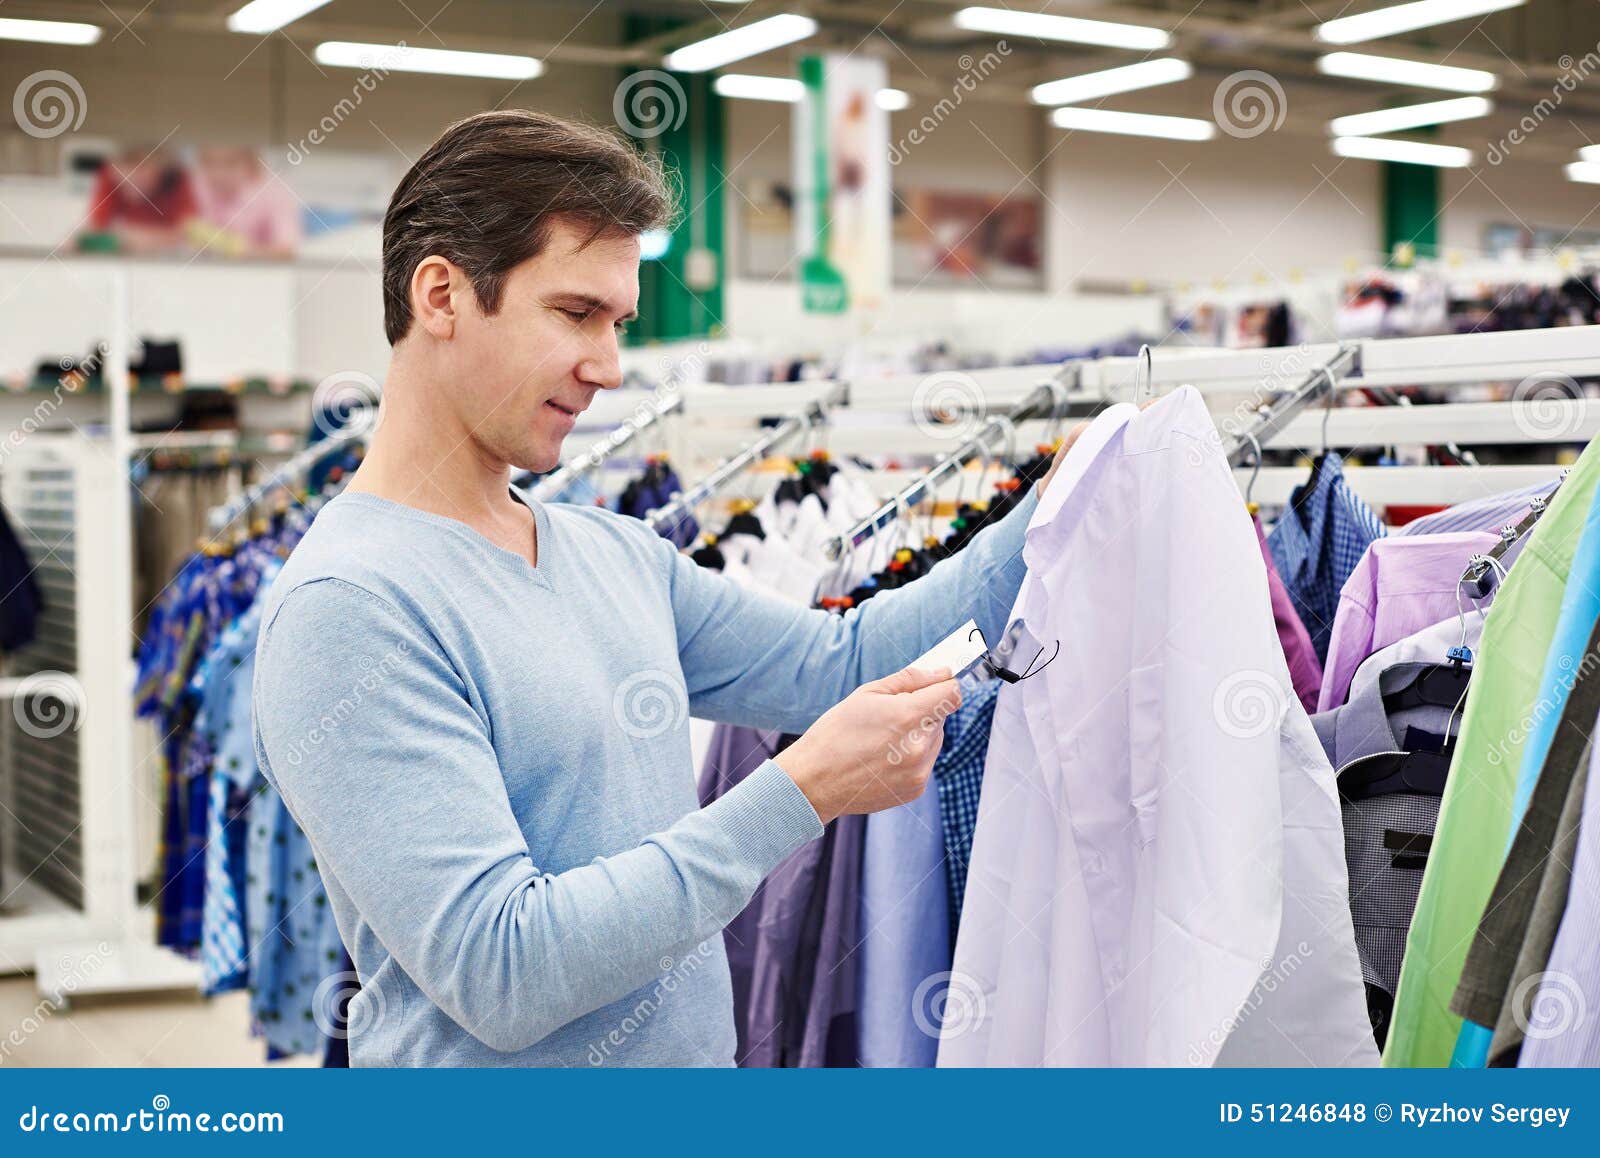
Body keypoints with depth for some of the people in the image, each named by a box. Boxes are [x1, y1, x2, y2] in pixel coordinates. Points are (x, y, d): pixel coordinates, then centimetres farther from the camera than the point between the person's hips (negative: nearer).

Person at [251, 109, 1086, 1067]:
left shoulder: (617, 554, 4)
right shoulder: (351, 605, -22)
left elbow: (839, 664, 9)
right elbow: (500, 970, -27)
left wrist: (1046, 519, -1)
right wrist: (801, 793, -26)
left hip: (692, 1058, 8)